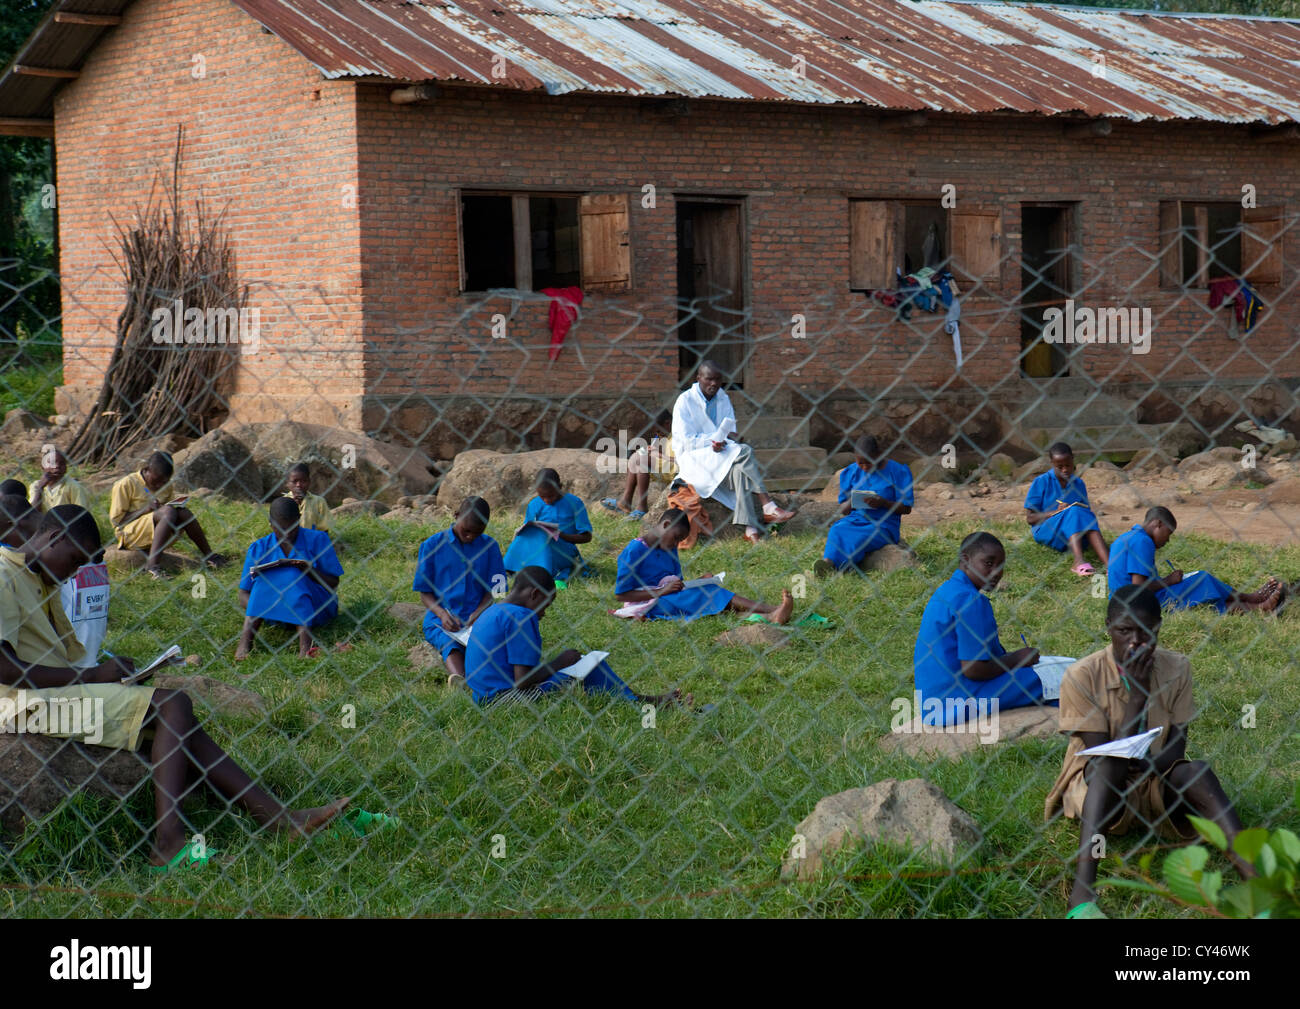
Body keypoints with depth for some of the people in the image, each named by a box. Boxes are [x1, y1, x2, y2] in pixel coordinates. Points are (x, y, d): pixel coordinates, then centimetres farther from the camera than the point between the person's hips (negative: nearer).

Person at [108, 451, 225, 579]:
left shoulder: (166, 486, 14)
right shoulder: (126, 484, -5)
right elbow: (116, 519, -9)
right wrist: (145, 510, -19)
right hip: (130, 535, -6)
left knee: (183, 512, -20)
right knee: (168, 511, -32)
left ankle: (208, 556, -13)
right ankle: (153, 564, -46)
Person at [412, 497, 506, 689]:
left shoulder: (489, 547, 10)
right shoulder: (432, 545, 6)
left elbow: (493, 591, 8)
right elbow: (424, 592, 7)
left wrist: (477, 614, -12)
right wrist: (442, 614, -13)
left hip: (478, 621, 2)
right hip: (441, 622, -2)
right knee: (451, 645, -37)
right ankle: (458, 678, -67)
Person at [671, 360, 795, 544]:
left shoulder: (723, 399, 14)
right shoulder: (685, 401, -4)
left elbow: (731, 434, 10)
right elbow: (688, 441, -10)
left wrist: (722, 441, -14)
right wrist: (717, 438, -21)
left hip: (722, 454, 5)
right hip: (693, 458, -5)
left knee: (738, 470, -32)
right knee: (744, 452, -30)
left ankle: (750, 528, -45)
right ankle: (767, 506, -36)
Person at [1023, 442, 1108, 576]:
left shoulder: (1078, 483, 12)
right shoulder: (1041, 482, 0)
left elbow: (1086, 511, 17)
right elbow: (1030, 518, -3)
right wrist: (1056, 512, -17)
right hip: (1045, 532, -3)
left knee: (1086, 515, -31)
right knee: (1073, 512, -33)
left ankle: (1108, 562, -54)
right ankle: (1079, 562, -58)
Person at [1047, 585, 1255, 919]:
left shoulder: (1175, 668, -2)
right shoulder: (1082, 676, -13)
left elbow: (1176, 747, -4)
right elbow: (1104, 759, -17)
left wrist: (1148, 764, -27)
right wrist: (1138, 695, -22)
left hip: (1157, 784, 3)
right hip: (1097, 791, -3)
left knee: (1195, 771, -28)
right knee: (1110, 766, -36)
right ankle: (1082, 897, -54)